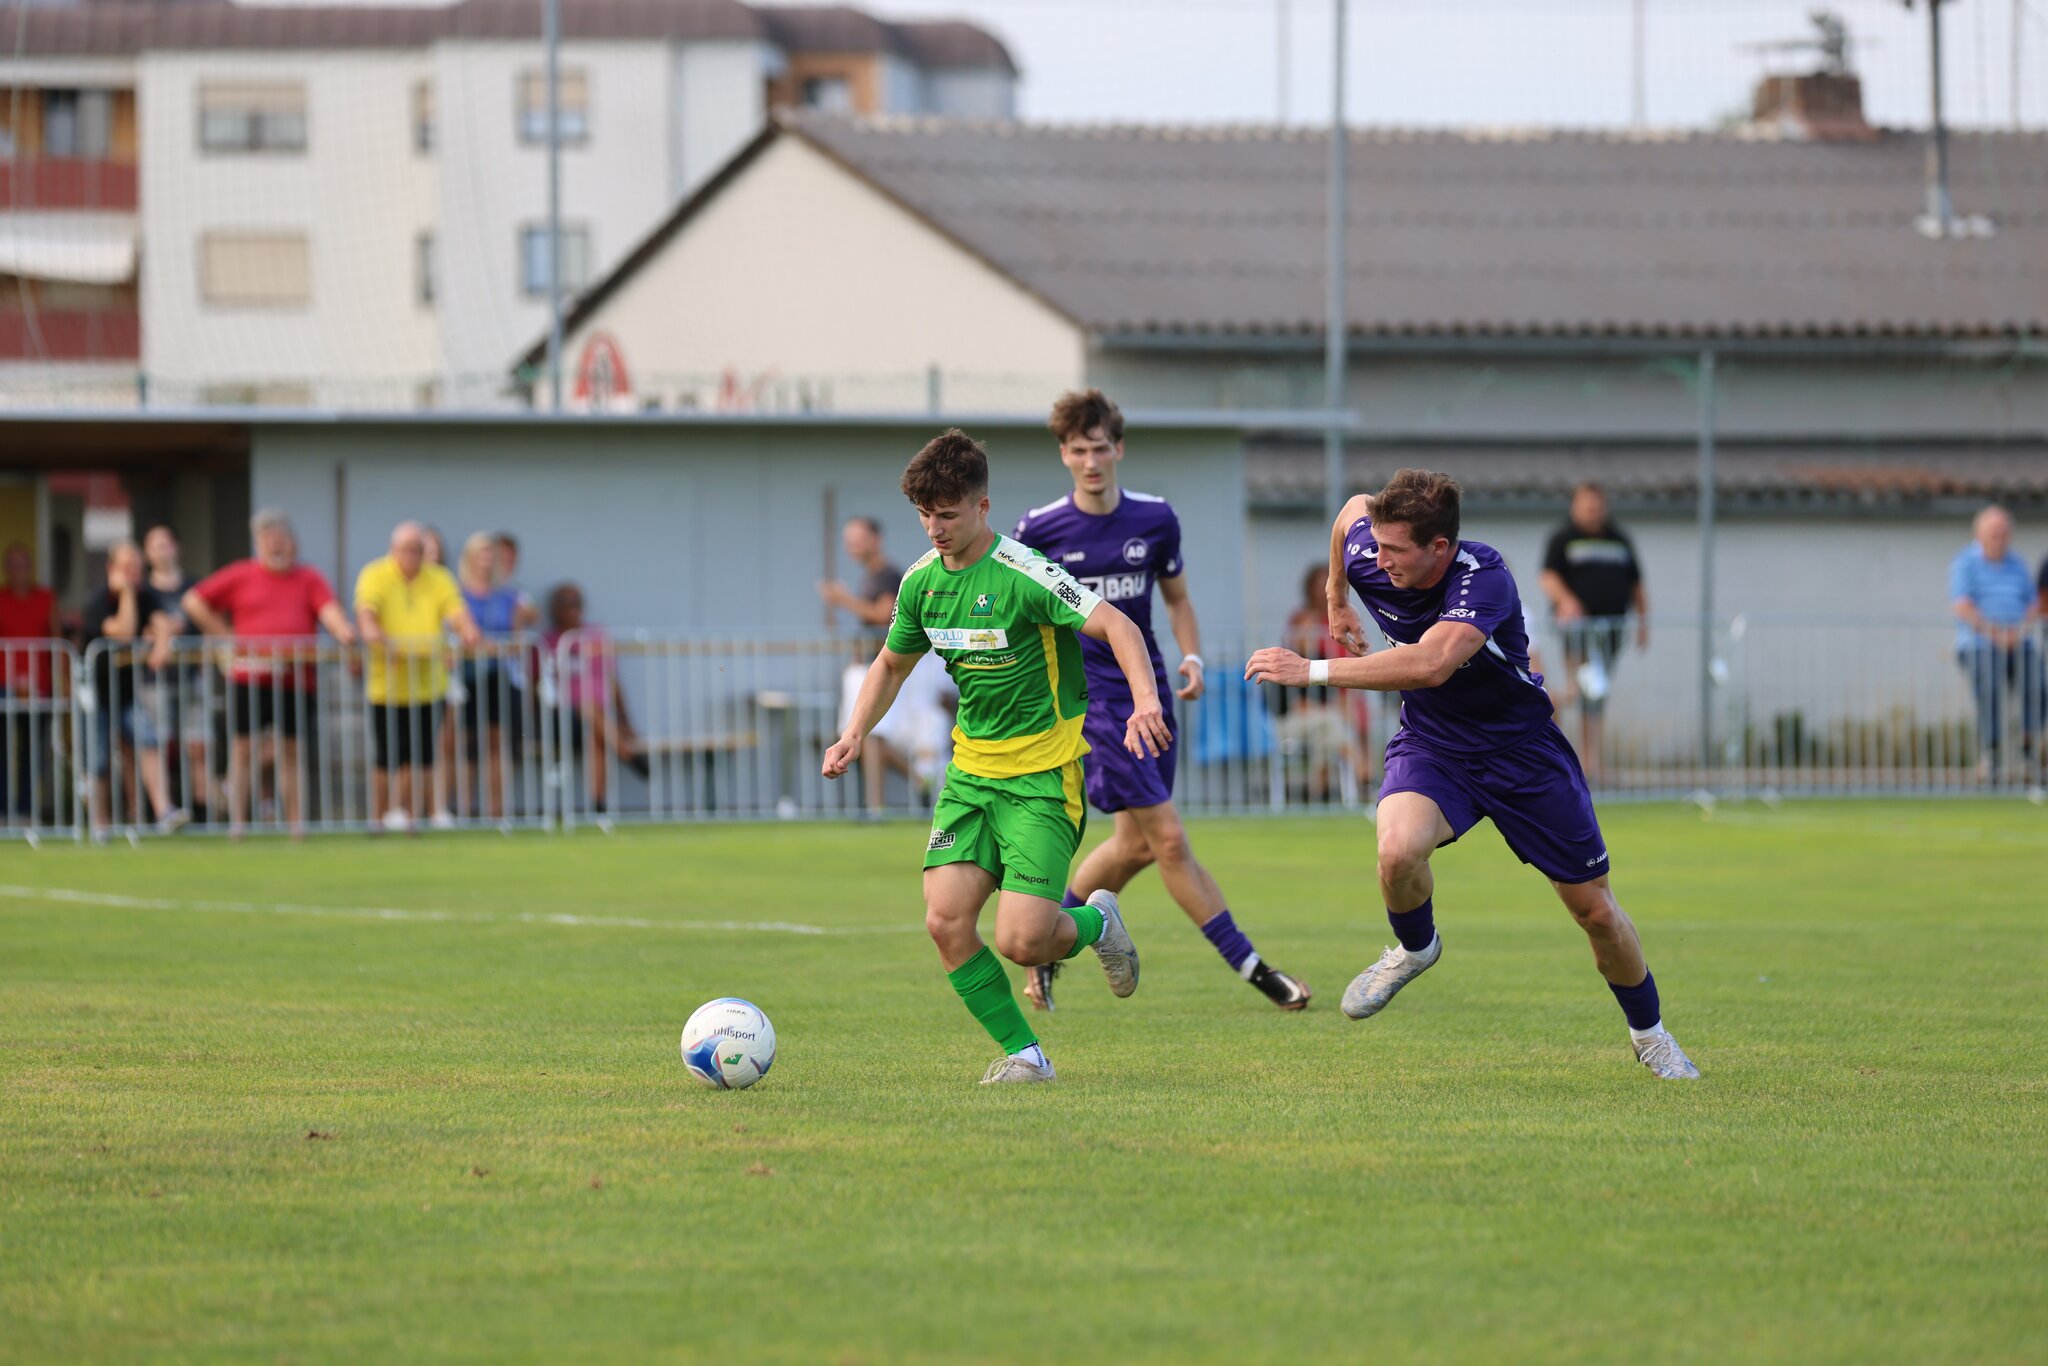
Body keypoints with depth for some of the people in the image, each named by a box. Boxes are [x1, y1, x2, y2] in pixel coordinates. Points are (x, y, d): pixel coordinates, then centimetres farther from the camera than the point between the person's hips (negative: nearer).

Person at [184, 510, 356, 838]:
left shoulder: (310, 579, 10)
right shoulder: (241, 576, 8)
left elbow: (329, 609, -6)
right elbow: (194, 602, 11)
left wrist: (342, 630, -28)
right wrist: (226, 636, 2)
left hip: (296, 679, 1)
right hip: (249, 677, -1)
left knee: (290, 751, 6)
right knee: (243, 748, 0)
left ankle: (295, 821, 9)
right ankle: (237, 821, 3)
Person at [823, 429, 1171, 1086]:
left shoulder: (1023, 574, -17)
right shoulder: (921, 581, 5)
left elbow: (1116, 626, -21)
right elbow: (892, 664, 22)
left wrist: (1145, 701, -38)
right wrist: (855, 733, 6)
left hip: (1043, 777, -6)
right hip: (971, 769, 6)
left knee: (1020, 939, -16)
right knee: (946, 921, -9)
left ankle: (1095, 922, 20)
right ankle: (1024, 1054, 7)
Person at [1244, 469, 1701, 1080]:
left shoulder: (1483, 580, -34)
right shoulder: (1368, 556, -16)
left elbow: (1431, 663, -48)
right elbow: (1355, 507, 10)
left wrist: (1312, 670, -46)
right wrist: (1336, 601, 22)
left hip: (1522, 749, -3)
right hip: (1431, 747, 3)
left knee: (1594, 909, 5)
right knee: (1398, 848, -31)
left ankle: (1649, 1034, 32)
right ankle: (1415, 948, 3)